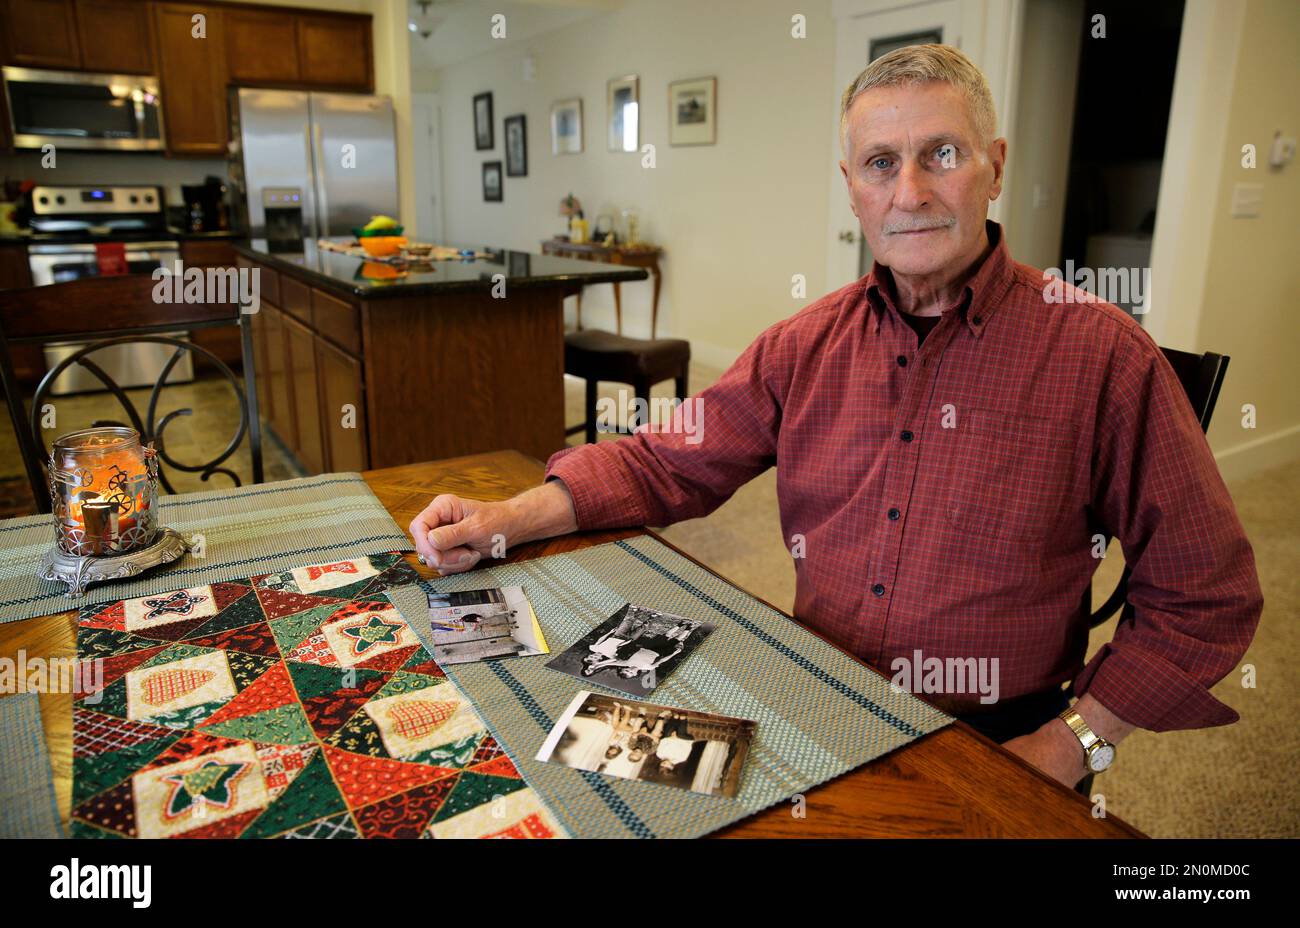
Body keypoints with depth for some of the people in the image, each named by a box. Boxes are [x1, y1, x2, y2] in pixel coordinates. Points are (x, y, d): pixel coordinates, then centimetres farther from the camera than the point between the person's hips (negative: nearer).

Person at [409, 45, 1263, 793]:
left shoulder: (1103, 355, -10)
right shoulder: (808, 345, 2)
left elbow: (1207, 598, -4)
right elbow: (669, 464, 4)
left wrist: (1071, 746, -10)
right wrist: (507, 520, -8)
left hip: (997, 740, -1)